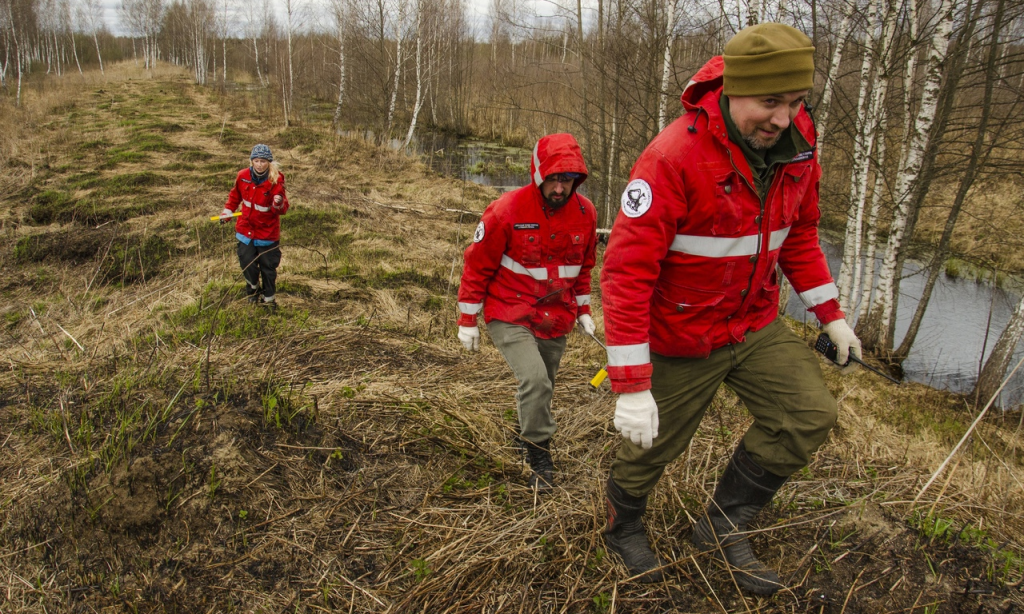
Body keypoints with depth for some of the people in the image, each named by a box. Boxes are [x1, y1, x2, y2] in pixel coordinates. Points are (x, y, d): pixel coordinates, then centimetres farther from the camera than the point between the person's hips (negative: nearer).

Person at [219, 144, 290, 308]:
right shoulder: (243, 176, -6)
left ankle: (269, 298, 25)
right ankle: (253, 287, 37)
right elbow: (235, 195, 15)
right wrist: (227, 211, 13)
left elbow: (283, 209, -18)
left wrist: (279, 204, -39)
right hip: (246, 229, 3)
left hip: (267, 232, -3)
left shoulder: (276, 180, -16)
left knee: (268, 267, 6)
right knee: (247, 264, 7)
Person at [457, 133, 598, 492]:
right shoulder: (506, 211, -18)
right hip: (510, 317, -5)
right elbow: (477, 266, -9)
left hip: (556, 320, 5)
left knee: (542, 389, 16)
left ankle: (526, 429, 47)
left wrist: (583, 310, 16)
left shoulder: (585, 212, -4)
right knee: (535, 379, -23)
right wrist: (467, 321, -6)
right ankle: (539, 456, -2)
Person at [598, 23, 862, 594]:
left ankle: (725, 525, 18)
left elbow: (799, 231, 11)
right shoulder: (673, 158, -30)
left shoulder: (795, 141, -7)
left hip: (756, 322, 6)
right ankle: (623, 526, 45)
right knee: (654, 444, 11)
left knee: (811, 415, -1)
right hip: (682, 336, -6)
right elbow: (626, 272, -31)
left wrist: (831, 313, 11)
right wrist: (632, 385, -32)